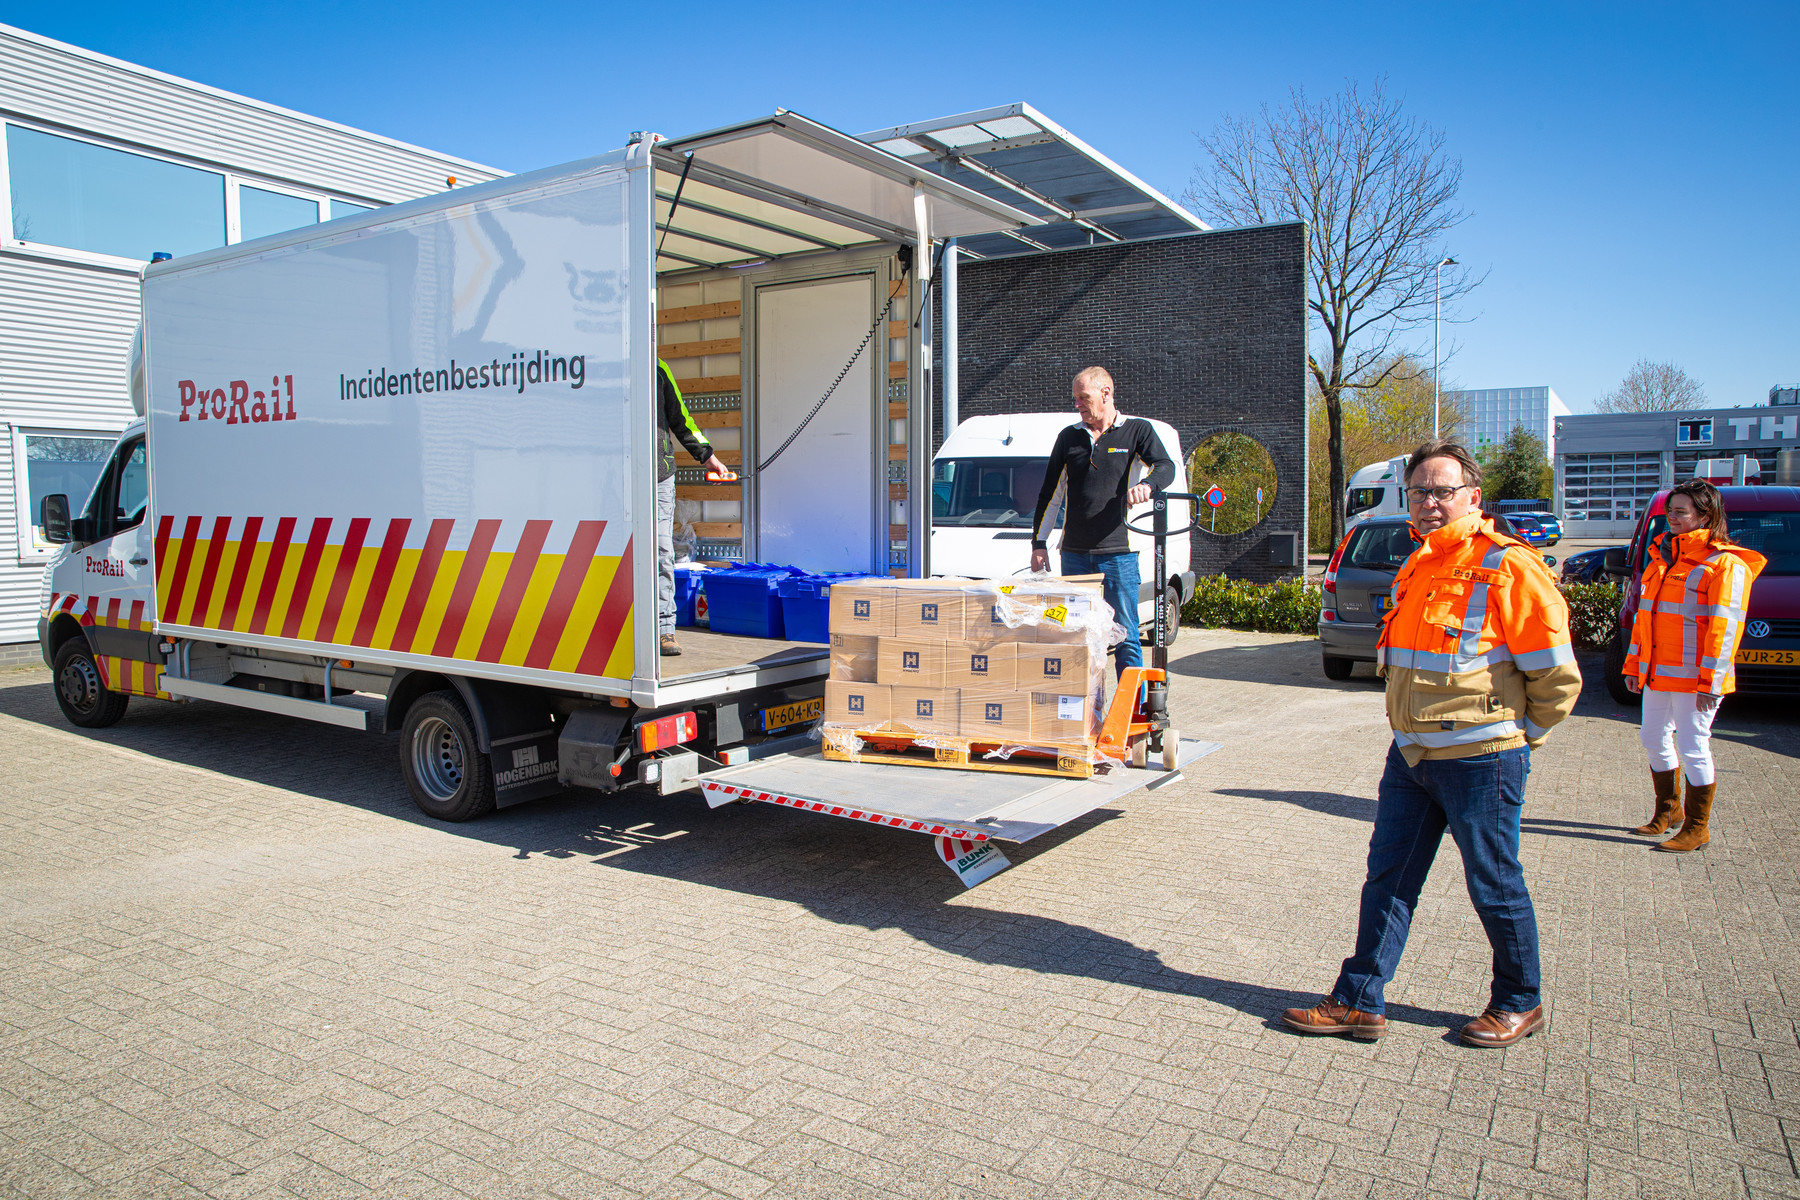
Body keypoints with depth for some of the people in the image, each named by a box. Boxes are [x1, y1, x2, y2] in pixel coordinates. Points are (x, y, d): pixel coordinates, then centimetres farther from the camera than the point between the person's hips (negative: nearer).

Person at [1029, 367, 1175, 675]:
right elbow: (1050, 494, 15)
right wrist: (1039, 541, 8)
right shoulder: (1069, 437, 13)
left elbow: (1165, 467, -11)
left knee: (1125, 634, -2)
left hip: (1118, 552, -3)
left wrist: (1147, 484, -34)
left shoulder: (1137, 430, 4)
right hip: (1074, 554, 3)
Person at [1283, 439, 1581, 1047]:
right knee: (1387, 878, 10)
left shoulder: (1507, 568, -13)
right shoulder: (1415, 569, 12)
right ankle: (1360, 1001, 18)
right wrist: (1413, 730, 17)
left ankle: (1519, 1004, 30)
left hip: (1480, 762, -7)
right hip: (1411, 754, 7)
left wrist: (1522, 736, -1)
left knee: (1495, 886, 8)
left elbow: (1558, 676, -10)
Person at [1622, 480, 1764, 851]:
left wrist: (1711, 680, -18)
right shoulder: (1662, 556, 14)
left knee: (1692, 747, -1)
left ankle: (1697, 828, 12)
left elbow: (1725, 627, -14)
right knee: (1655, 740, 15)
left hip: (1693, 677, -8)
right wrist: (1634, 664, 14)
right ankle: (1668, 810, 33)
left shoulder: (1726, 563, -10)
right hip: (1656, 673, 8)